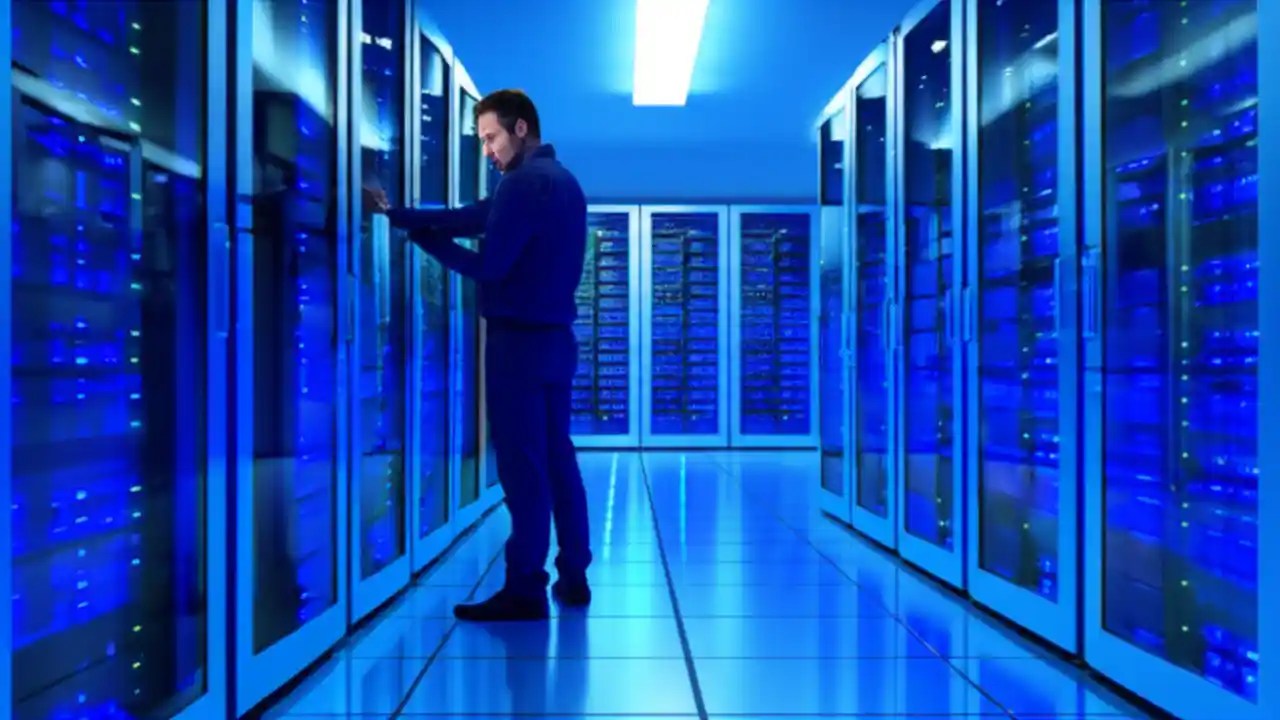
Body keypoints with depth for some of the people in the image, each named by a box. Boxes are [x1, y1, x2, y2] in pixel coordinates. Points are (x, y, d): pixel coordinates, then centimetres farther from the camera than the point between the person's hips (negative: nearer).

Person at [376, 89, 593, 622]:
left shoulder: (524, 183, -12)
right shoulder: (562, 181, 17)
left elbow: (488, 265, -17)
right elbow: (475, 217, 11)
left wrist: (420, 234, -6)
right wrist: (397, 212, 5)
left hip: (519, 340, -9)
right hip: (555, 337, 9)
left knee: (522, 465, -6)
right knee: (556, 458, 12)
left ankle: (525, 590, 0)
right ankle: (572, 577, 18)